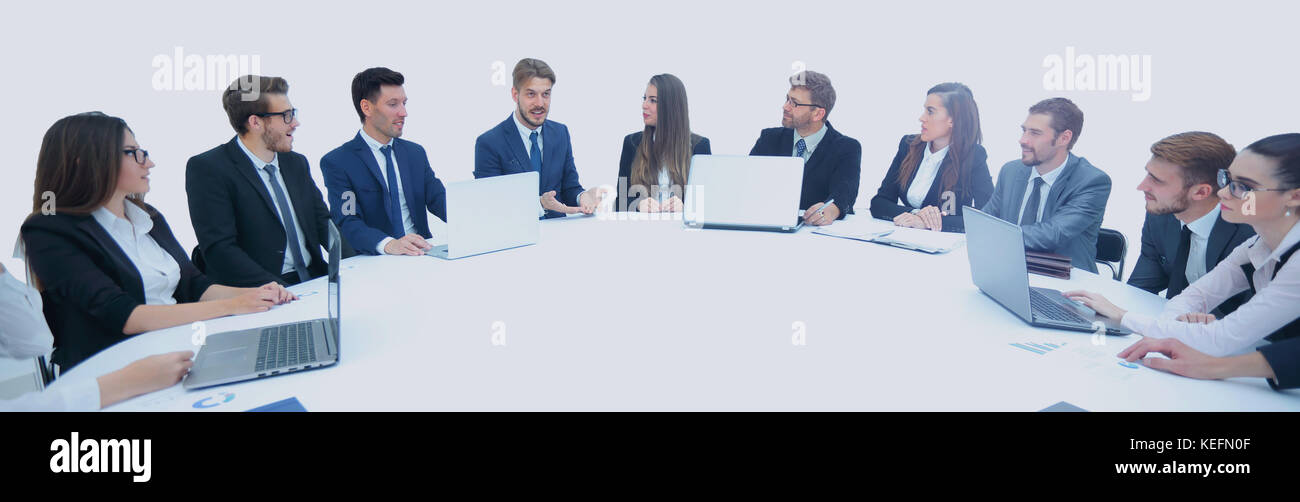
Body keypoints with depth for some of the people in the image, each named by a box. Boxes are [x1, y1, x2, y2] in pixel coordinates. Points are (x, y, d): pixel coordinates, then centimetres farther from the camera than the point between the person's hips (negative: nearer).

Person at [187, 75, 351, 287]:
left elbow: (323, 223, 15)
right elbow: (219, 250, -14)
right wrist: (278, 289, -25)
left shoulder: (297, 163, 15)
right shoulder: (206, 168, -6)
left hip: (315, 281, 6)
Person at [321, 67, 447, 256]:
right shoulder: (337, 162, -2)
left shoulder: (415, 153, 16)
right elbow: (348, 224, -13)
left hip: (420, 256, 3)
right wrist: (388, 244, -33)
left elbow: (439, 200, 8)